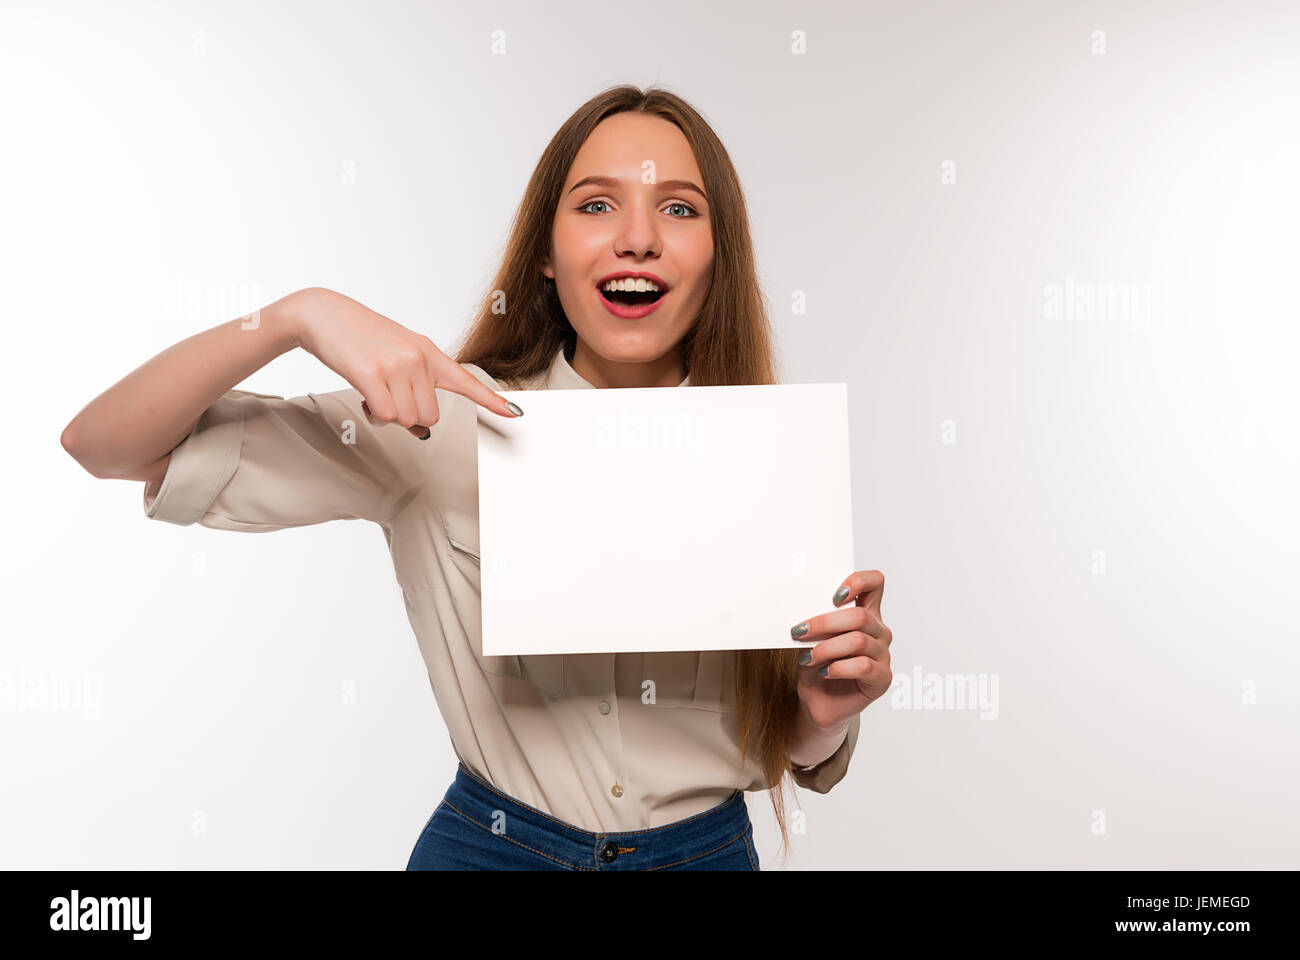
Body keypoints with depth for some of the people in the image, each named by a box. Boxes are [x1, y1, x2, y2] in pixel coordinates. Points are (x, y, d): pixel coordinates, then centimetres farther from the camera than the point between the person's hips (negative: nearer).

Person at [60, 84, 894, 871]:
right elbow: (106, 444, -15)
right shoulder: (446, 427, -14)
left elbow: (794, 754, -1)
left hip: (708, 849, 2)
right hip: (489, 845, -1)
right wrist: (301, 313, -30)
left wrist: (826, 709, -23)